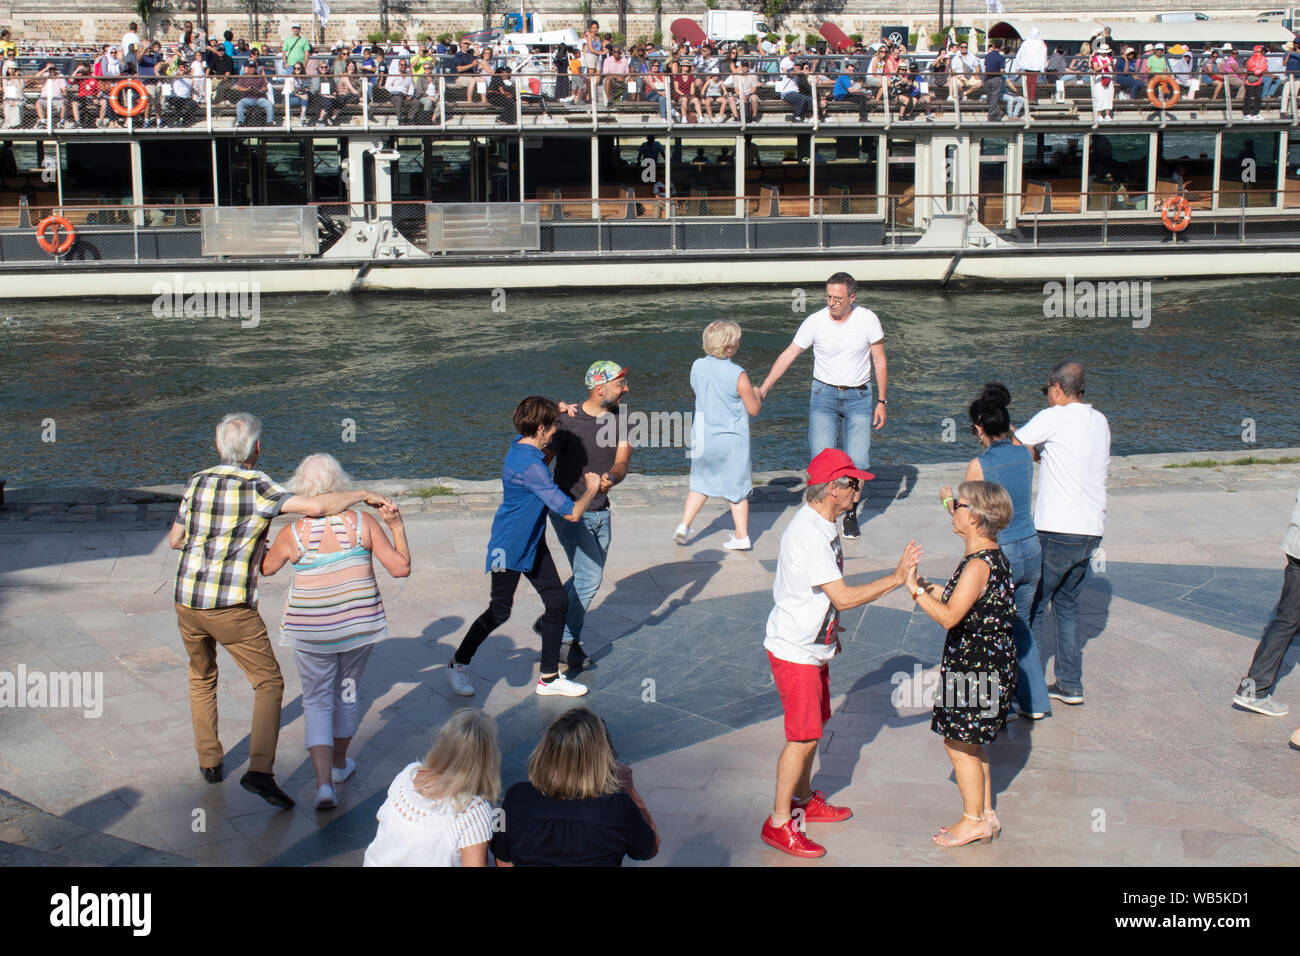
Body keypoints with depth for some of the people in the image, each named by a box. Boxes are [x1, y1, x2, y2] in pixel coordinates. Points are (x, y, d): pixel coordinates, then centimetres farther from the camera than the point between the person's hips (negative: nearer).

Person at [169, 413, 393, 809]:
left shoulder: (197, 483, 5)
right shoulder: (257, 486, -12)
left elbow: (175, 540, 13)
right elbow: (315, 507, -25)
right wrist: (363, 495, -12)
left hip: (187, 601, 5)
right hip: (231, 606, -5)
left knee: (202, 678, 26)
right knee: (268, 683, 5)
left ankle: (209, 761, 30)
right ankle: (260, 770, -8)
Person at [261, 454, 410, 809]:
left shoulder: (292, 534, -10)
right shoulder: (362, 523, -9)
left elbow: (264, 568, 11)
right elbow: (401, 568, -8)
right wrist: (397, 527, 0)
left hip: (311, 631, -2)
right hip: (359, 624, 2)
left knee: (317, 701, 8)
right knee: (348, 690, 22)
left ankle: (323, 780, -9)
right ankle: (340, 763, 39)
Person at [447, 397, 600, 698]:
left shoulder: (522, 446, -1)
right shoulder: (530, 467, -30)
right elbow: (572, 512, -29)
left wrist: (557, 410, 13)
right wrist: (592, 488, -9)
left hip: (533, 544, 9)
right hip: (509, 548, -9)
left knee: (558, 603, 7)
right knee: (500, 612, 3)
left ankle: (549, 678, 18)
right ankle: (458, 664, 26)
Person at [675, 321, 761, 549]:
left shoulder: (697, 367, -2)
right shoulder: (738, 376, -16)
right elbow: (753, 409, -9)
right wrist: (756, 394, 13)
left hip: (703, 438, 4)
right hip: (732, 440, -4)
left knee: (701, 483, 20)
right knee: (737, 487, 10)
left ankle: (684, 525, 10)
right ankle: (742, 535, 14)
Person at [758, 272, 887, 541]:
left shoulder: (868, 320, -7)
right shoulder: (815, 322, -9)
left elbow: (880, 362, 2)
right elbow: (788, 355, -3)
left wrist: (881, 401, 1)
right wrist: (764, 388, -7)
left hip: (859, 397, 1)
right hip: (824, 395, 0)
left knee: (857, 461, -2)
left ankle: (851, 515, 16)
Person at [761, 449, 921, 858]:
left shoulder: (820, 526, 5)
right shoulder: (808, 534, -28)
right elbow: (843, 597, -28)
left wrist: (829, 630, 25)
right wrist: (896, 579, -24)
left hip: (813, 645, 10)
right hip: (794, 651, -10)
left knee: (813, 729, 20)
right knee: (803, 737, -3)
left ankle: (803, 800, 36)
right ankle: (779, 823, 7)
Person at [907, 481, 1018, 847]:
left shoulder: (978, 565, -24)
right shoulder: (993, 556, 7)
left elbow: (949, 616, -28)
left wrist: (916, 589, -20)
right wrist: (931, 588, 9)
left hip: (976, 668, -10)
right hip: (992, 663, 10)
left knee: (959, 743, 4)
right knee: (971, 743, 20)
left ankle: (973, 820, 16)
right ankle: (985, 814, 29)